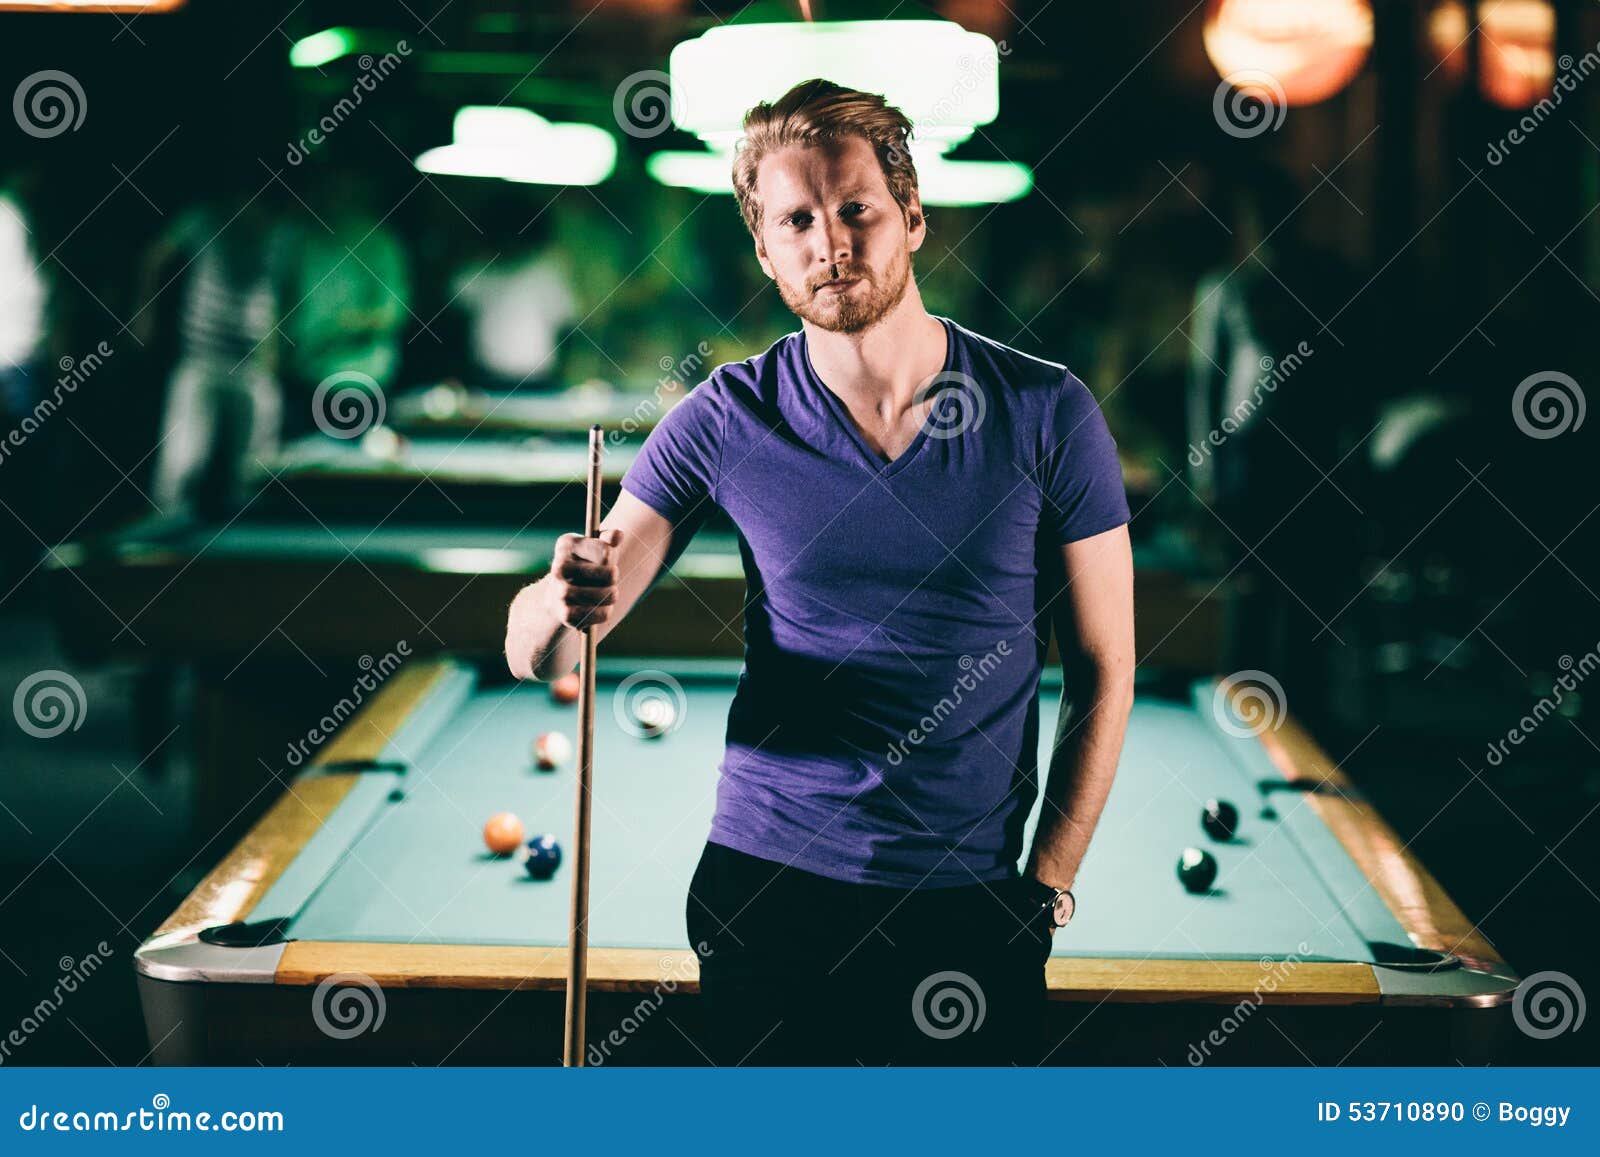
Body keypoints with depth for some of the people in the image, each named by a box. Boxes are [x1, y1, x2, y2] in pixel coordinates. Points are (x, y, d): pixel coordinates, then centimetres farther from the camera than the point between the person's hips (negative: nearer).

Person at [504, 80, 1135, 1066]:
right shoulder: (728, 421, -4)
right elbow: (536, 655, -3)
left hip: (972, 901, 0)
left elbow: (1104, 670, 2)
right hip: (768, 884, 1)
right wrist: (566, 603, -27)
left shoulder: (1045, 413, -5)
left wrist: (1047, 888, -4)